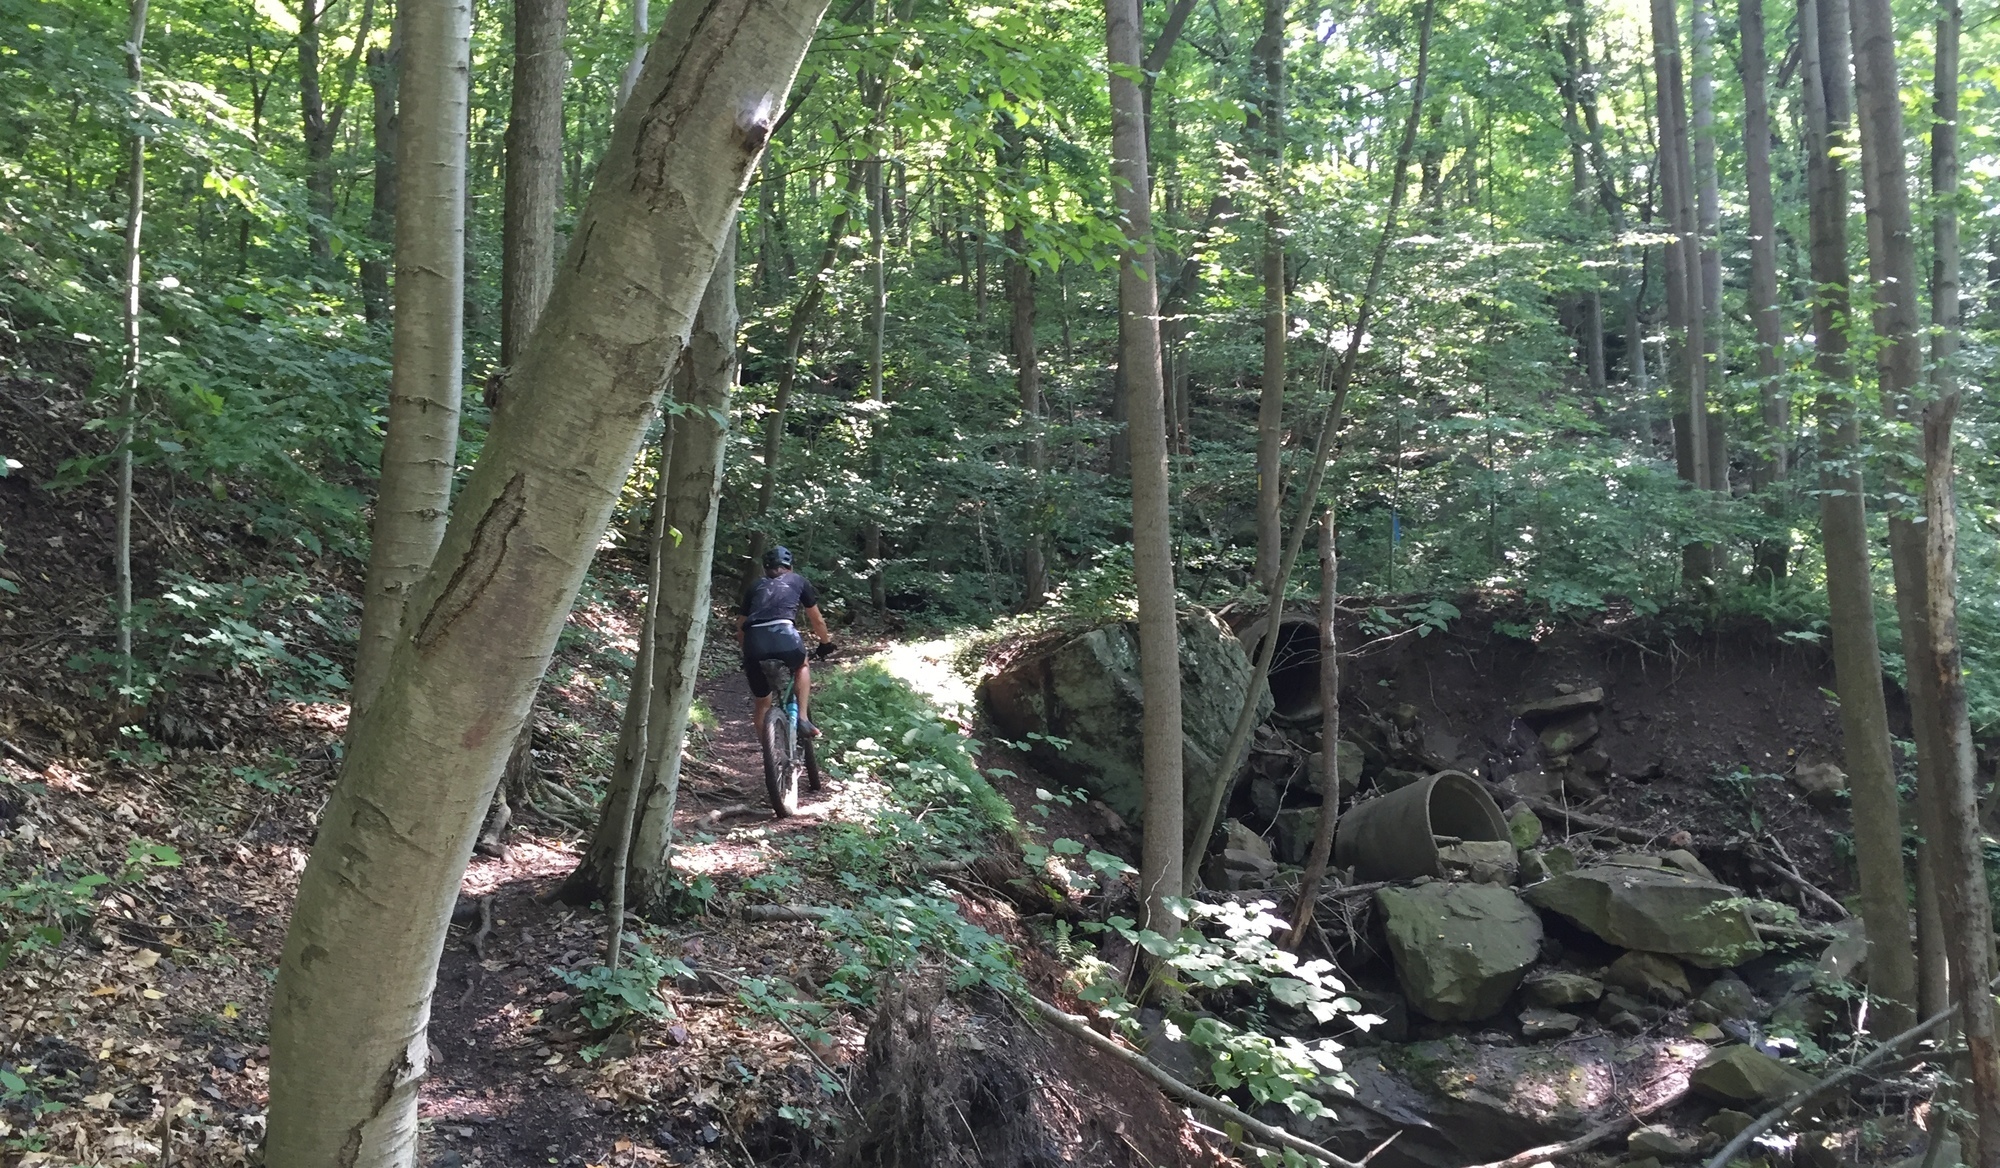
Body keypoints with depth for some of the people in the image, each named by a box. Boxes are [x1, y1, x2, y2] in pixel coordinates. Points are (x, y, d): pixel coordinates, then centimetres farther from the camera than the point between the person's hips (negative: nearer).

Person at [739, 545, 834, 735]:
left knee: (762, 704, 20)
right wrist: (826, 643, 49)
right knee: (802, 667, 33)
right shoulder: (798, 581, 25)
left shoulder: (754, 588, 29)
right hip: (784, 635, -2)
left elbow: (740, 628, 29)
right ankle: (802, 718, 17)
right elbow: (817, 620, 32)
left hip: (754, 641, 2)